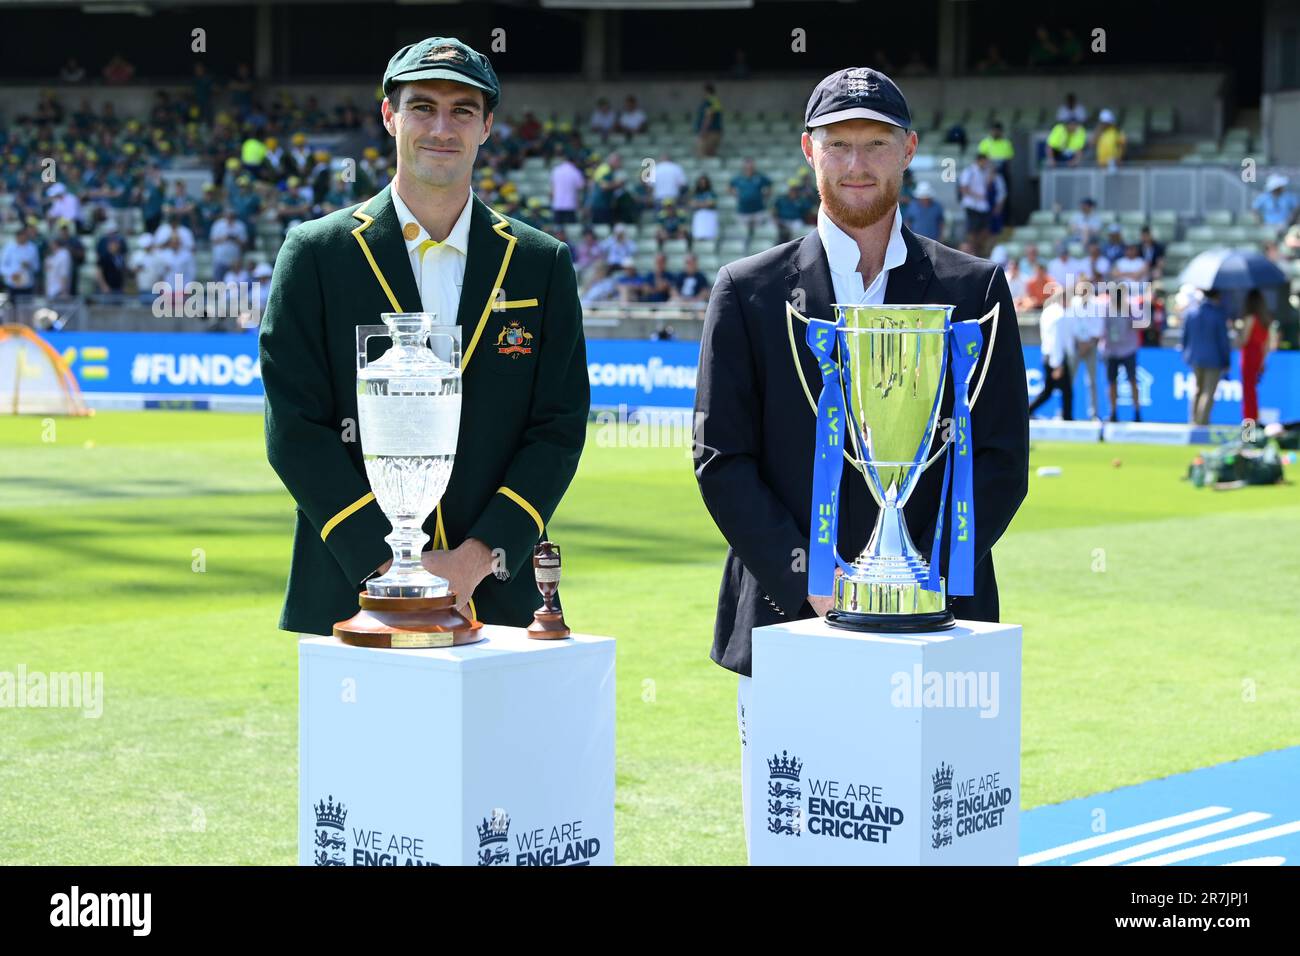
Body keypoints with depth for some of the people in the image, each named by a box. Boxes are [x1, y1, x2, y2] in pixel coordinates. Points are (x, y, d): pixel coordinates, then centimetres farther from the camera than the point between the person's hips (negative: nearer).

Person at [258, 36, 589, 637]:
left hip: (499, 597, 1)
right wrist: (387, 564, -11)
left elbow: (560, 429, 4)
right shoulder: (316, 253, 3)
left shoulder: (542, 264, 8)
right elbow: (294, 429, -3)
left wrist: (477, 560, -9)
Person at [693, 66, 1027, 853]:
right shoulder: (749, 292, 7)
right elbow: (722, 459, 2)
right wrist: (811, 585, -10)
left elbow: (1001, 461, 3)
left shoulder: (976, 289, 8)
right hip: (786, 626, 0)